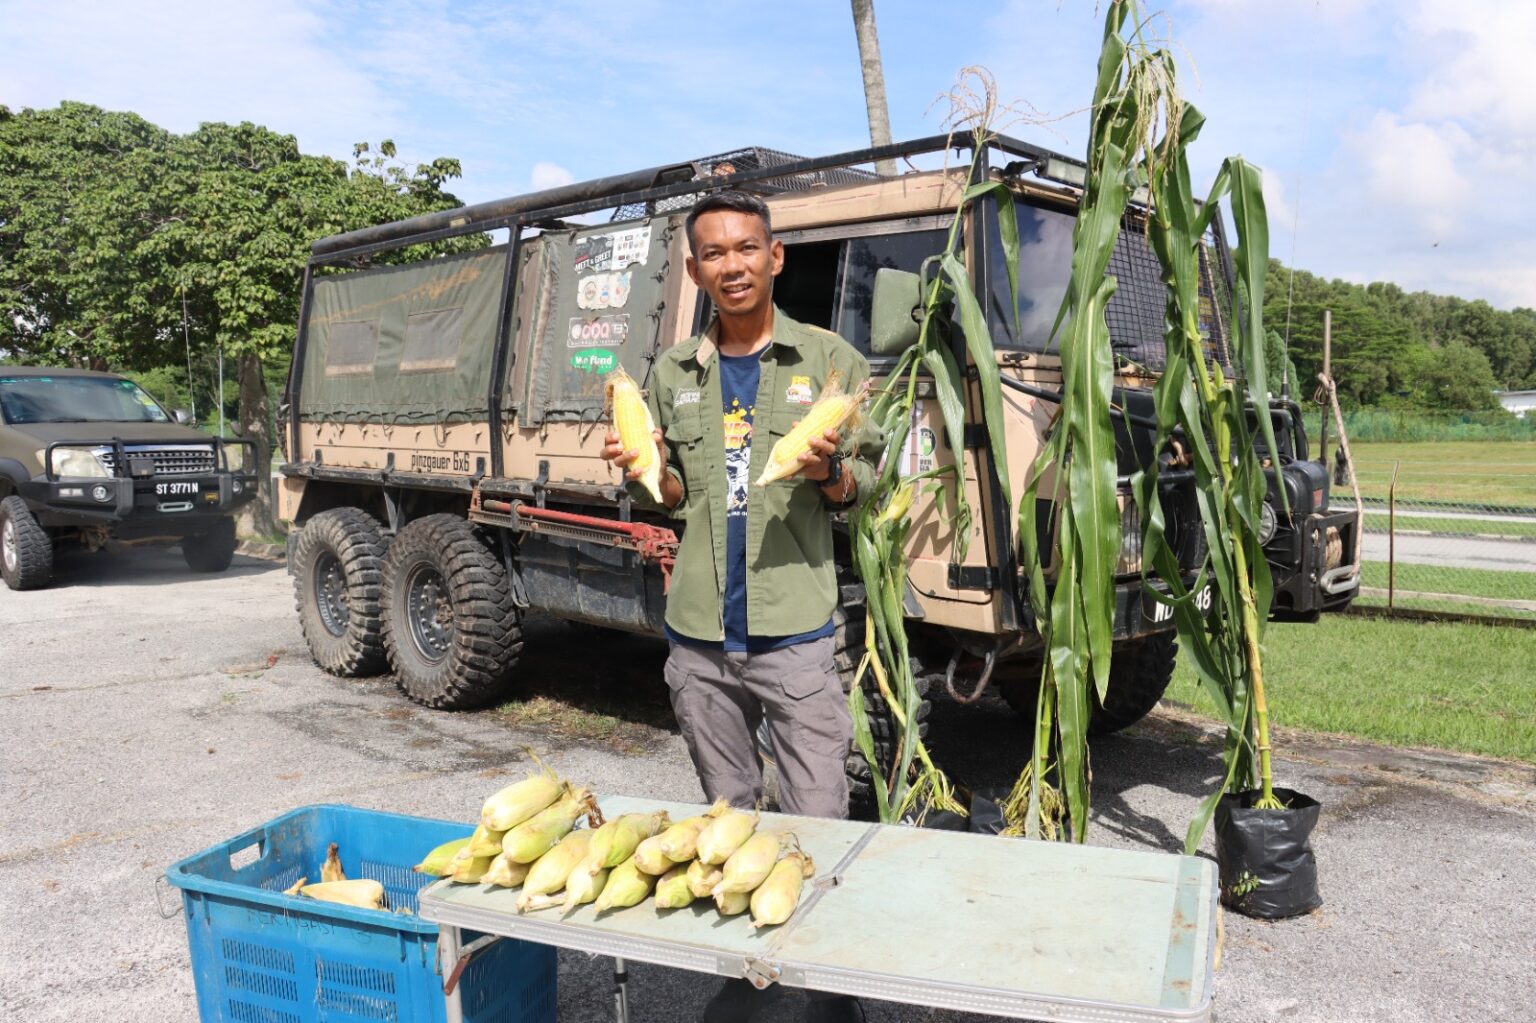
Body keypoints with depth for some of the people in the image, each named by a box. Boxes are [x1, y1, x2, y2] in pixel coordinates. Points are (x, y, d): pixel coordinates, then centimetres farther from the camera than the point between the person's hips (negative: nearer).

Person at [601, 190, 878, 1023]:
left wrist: (828, 471, -19)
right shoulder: (672, 375, 11)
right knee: (726, 814, 15)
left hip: (794, 633, -3)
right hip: (698, 637, 4)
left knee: (819, 820, -2)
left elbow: (863, 482, 2)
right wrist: (645, 471, -5)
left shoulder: (829, 359, 2)